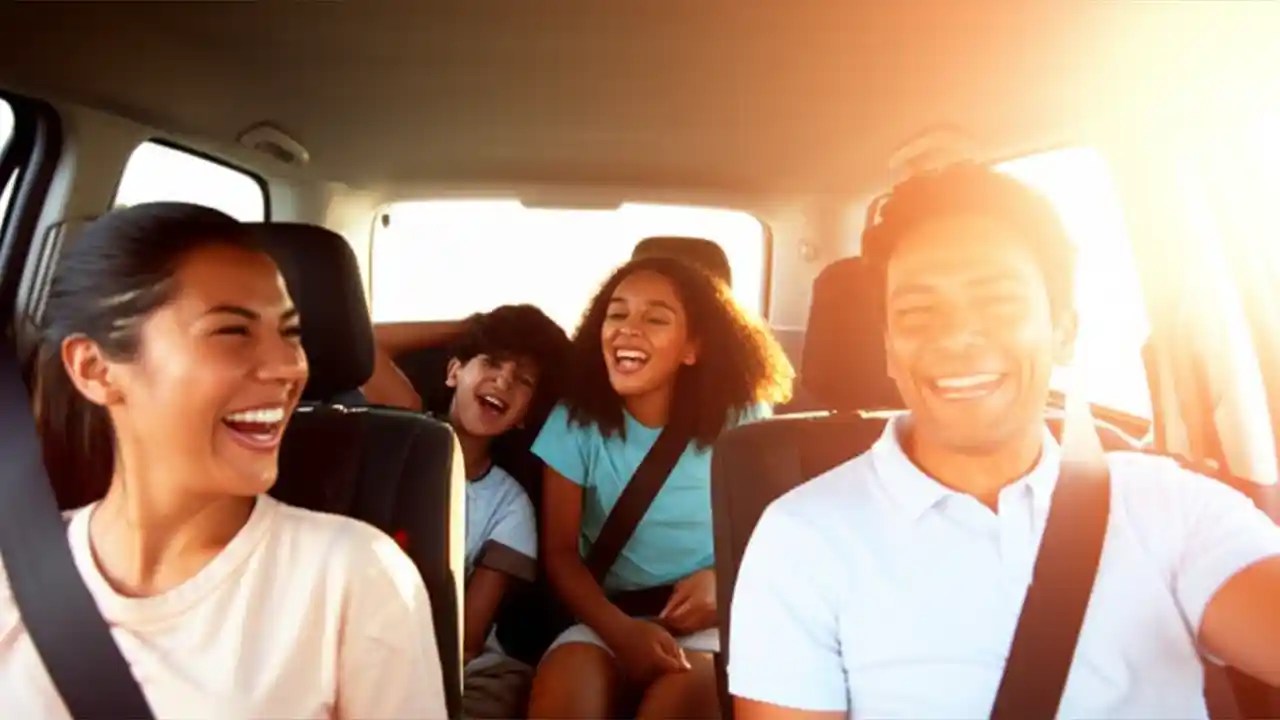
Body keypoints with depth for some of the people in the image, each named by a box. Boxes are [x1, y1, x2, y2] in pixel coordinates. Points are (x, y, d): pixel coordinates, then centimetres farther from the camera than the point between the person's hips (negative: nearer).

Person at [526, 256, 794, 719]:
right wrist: (621, 631, -21)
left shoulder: (740, 420, -3)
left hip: (713, 620, 0)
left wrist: (721, 578, -18)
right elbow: (560, 551, -4)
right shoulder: (575, 421, -3)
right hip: (611, 618, 1)